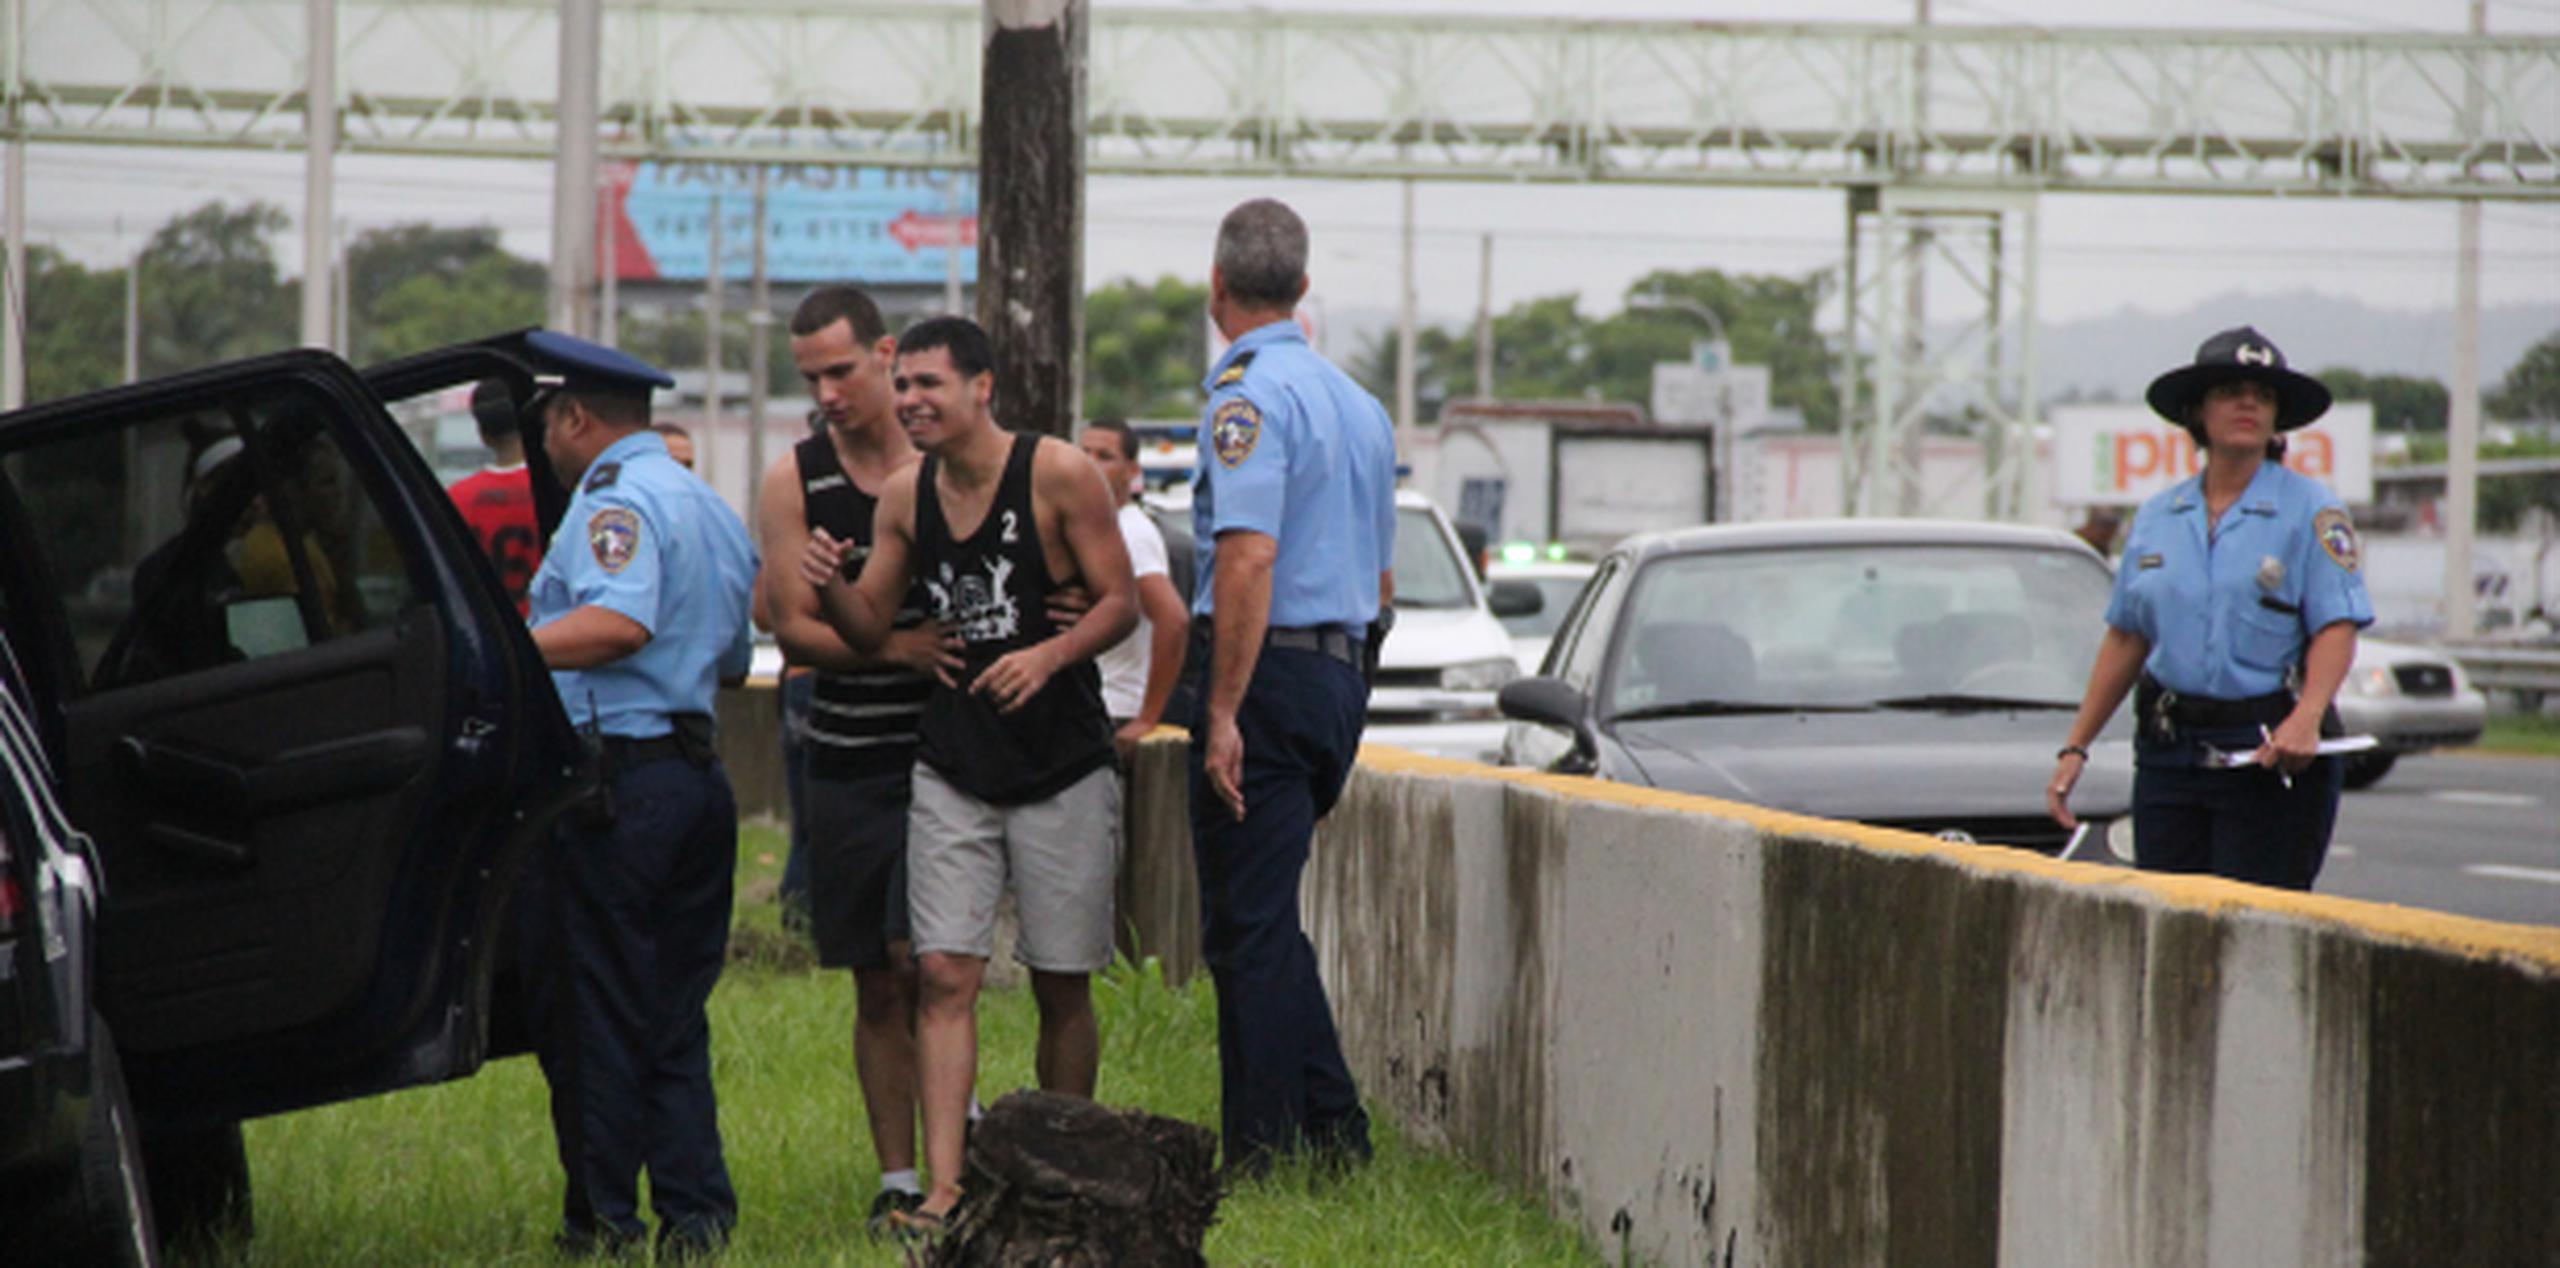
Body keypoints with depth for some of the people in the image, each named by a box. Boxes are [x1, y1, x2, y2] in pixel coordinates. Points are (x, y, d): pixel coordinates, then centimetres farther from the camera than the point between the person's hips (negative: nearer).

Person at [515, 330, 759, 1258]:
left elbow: (621, 623, -27)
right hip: (698, 775, 9)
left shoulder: (615, 500, -10)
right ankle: (695, 1213, 8)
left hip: (614, 778, -9)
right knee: (673, 1016, 11)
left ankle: (603, 1224, 1)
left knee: (589, 1014, -2)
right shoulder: (713, 509, 20)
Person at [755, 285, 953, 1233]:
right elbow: (793, 629, -2)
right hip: (847, 758, 2)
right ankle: (899, 1180, 14)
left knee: (918, 955, -14)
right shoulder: (795, 482, 4)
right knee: (876, 986, 6)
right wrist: (895, 644, -18)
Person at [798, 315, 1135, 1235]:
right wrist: (830, 585, -12)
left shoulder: (1058, 476, -9)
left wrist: (1049, 654, -26)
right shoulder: (905, 496, 4)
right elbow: (869, 630, 10)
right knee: (943, 976, -8)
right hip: (951, 770, 3)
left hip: (1063, 770, -3)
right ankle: (944, 1189, -11)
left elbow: (1121, 601, -7)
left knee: (1062, 987, 5)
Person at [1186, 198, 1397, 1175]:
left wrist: (1224, 711, -22)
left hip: (1269, 667, -9)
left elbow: (1250, 557, -22)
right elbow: (1380, 578, 21)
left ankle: (1263, 1160, -5)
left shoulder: (1250, 392, -12)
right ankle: (1334, 1135, 15)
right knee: (1269, 919, 16)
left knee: (1248, 927, -5)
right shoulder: (1357, 401, 17)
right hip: (1341, 670, 9)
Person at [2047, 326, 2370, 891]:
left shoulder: (2311, 510, 0)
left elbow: (2337, 628, -9)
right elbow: (2125, 638, 17)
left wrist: (2305, 720, -26)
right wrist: (2075, 748, 14)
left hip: (2270, 758, -4)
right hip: (2169, 753, 4)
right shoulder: (2158, 516, 14)